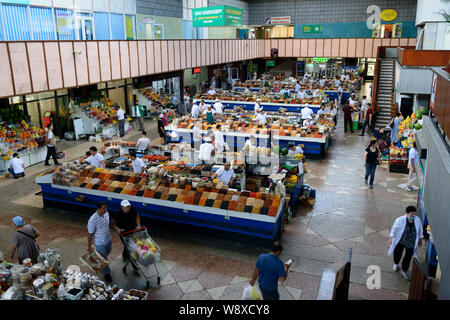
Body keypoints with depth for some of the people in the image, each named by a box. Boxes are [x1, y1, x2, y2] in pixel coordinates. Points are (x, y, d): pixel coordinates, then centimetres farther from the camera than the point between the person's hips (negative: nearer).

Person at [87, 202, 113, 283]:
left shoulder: (106, 213, -11)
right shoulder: (92, 220, -31)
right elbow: (90, 234, -20)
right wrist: (89, 246, -11)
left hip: (108, 240, 6)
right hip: (100, 243, -6)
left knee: (107, 253, 29)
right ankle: (107, 274, 33)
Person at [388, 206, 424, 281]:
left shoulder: (417, 220, -16)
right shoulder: (400, 220, -26)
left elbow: (420, 229, 1)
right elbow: (394, 229, -16)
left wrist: (420, 239, 11)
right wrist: (391, 238, -24)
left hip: (411, 243, 2)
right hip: (400, 241, -2)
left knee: (408, 256, 11)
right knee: (398, 253, 19)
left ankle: (403, 270, 37)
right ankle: (396, 264, 54)